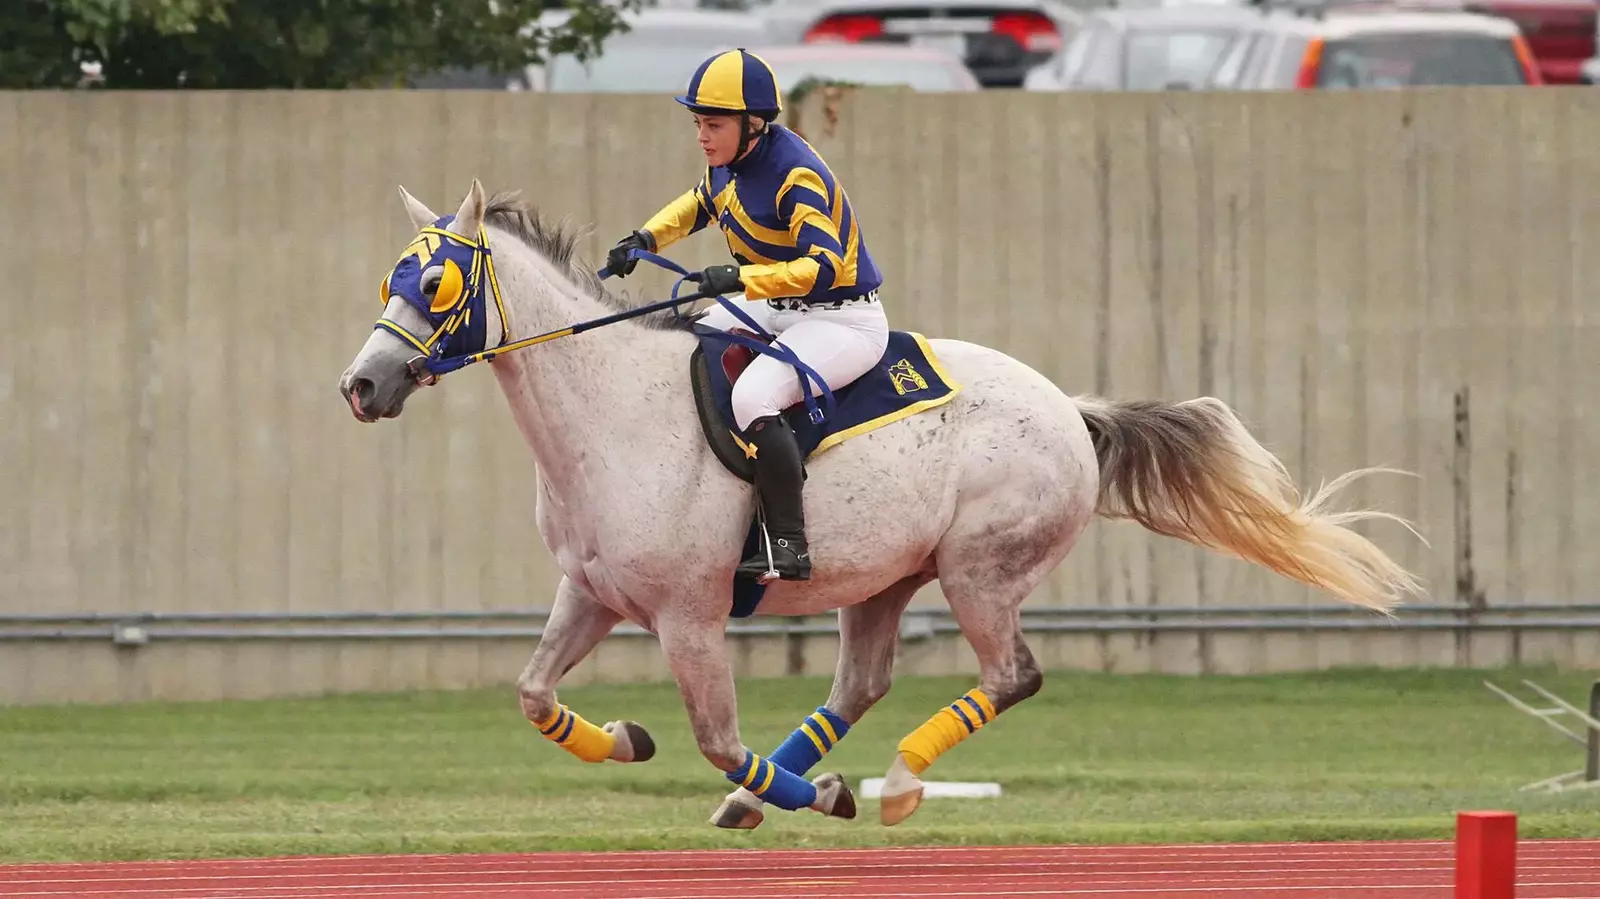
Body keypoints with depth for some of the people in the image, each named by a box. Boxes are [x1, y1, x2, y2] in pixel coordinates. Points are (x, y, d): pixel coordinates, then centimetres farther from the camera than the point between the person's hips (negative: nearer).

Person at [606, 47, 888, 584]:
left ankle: (789, 547, -33)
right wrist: (647, 239, 7)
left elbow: (824, 267, -34)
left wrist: (741, 279, -42)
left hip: (842, 320, -10)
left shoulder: (794, 177, -26)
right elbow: (699, 204, 25)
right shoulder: (729, 164, 1)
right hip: (774, 310, 10)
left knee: (753, 397, -33)